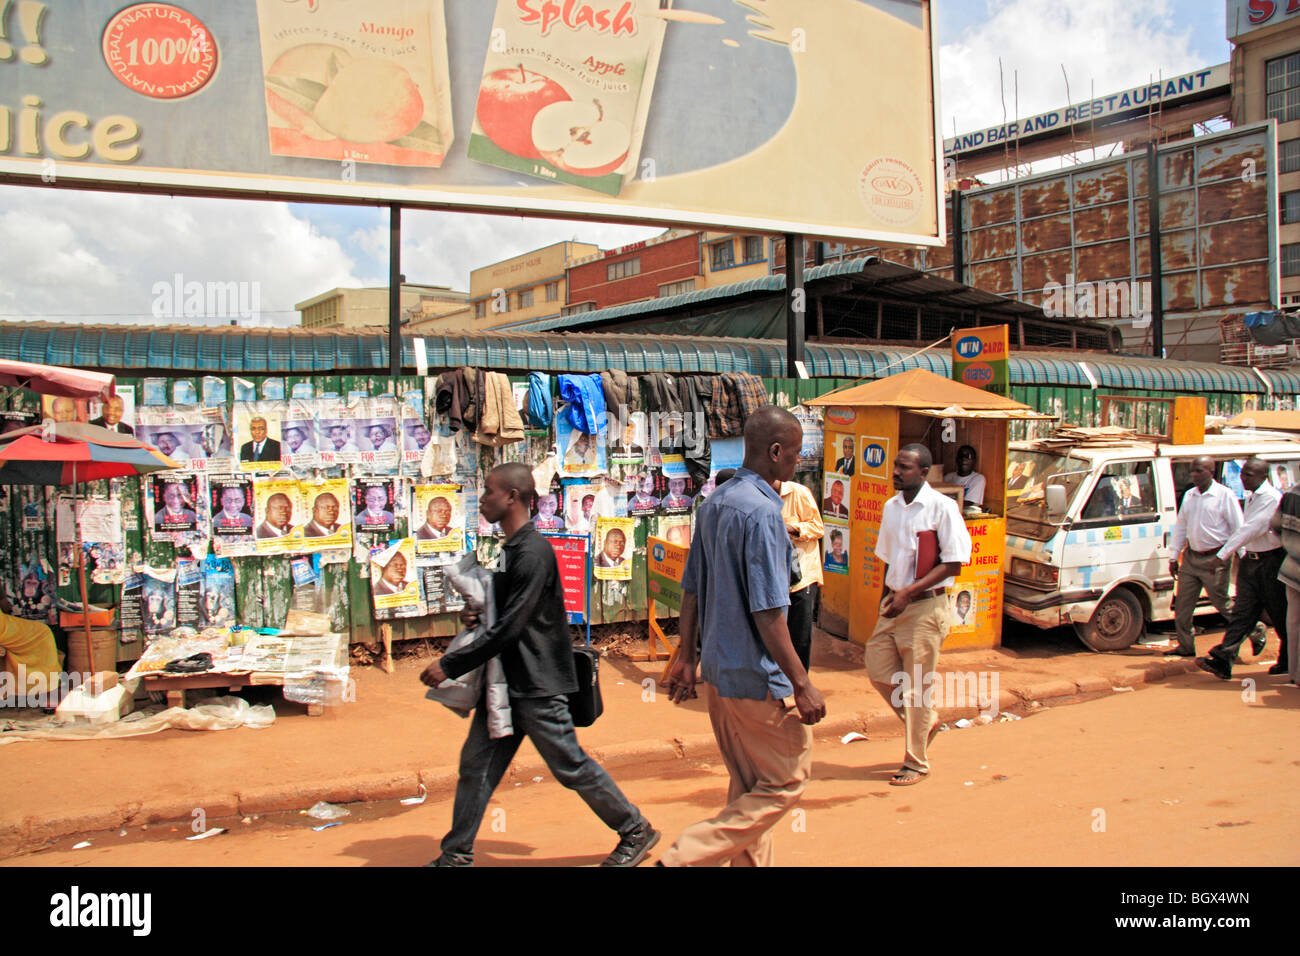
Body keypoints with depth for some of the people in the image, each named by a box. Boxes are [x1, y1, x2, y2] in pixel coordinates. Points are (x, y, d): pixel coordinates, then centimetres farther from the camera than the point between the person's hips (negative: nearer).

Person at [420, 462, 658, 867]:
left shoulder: (533, 553, -20)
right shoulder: (510, 549, 11)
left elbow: (508, 627, -23)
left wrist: (449, 665, -19)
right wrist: (476, 613, 2)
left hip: (537, 685, -9)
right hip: (506, 682, 9)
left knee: (571, 766, 2)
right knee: (476, 763, 9)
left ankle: (636, 831, 19)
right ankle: (457, 855, 19)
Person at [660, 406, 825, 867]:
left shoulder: (712, 504, 8)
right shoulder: (762, 511, -20)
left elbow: (692, 590, 12)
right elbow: (767, 613, -23)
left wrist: (686, 657, 18)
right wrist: (802, 684, -17)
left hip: (718, 673, 9)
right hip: (756, 678, -9)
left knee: (749, 786, 18)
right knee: (786, 781, 4)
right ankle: (683, 858, -1)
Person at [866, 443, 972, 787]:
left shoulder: (942, 507, -12)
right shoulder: (891, 507, 8)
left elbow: (953, 565, -14)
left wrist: (908, 593, -20)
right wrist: (885, 599, 14)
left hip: (925, 607, -6)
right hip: (894, 603, 7)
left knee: (917, 685, 0)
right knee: (878, 667, 4)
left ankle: (916, 762, 14)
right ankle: (926, 720, 28)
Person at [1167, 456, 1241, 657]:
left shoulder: (1225, 496, -7)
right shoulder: (1189, 495, 10)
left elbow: (1238, 529, -5)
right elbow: (1180, 527, 16)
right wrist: (1174, 556, 13)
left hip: (1214, 560, -6)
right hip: (1190, 557, 6)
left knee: (1223, 603, -1)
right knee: (1182, 604, 6)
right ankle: (1185, 646, 16)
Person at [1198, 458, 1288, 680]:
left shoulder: (1271, 498, -18)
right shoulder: (1250, 497, 11)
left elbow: (1251, 529, -23)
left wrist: (1223, 553, -24)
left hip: (1270, 562, -8)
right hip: (1250, 560, 8)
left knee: (1280, 615, 6)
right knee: (1242, 612, 0)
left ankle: (1289, 662, 24)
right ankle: (1222, 662, -8)